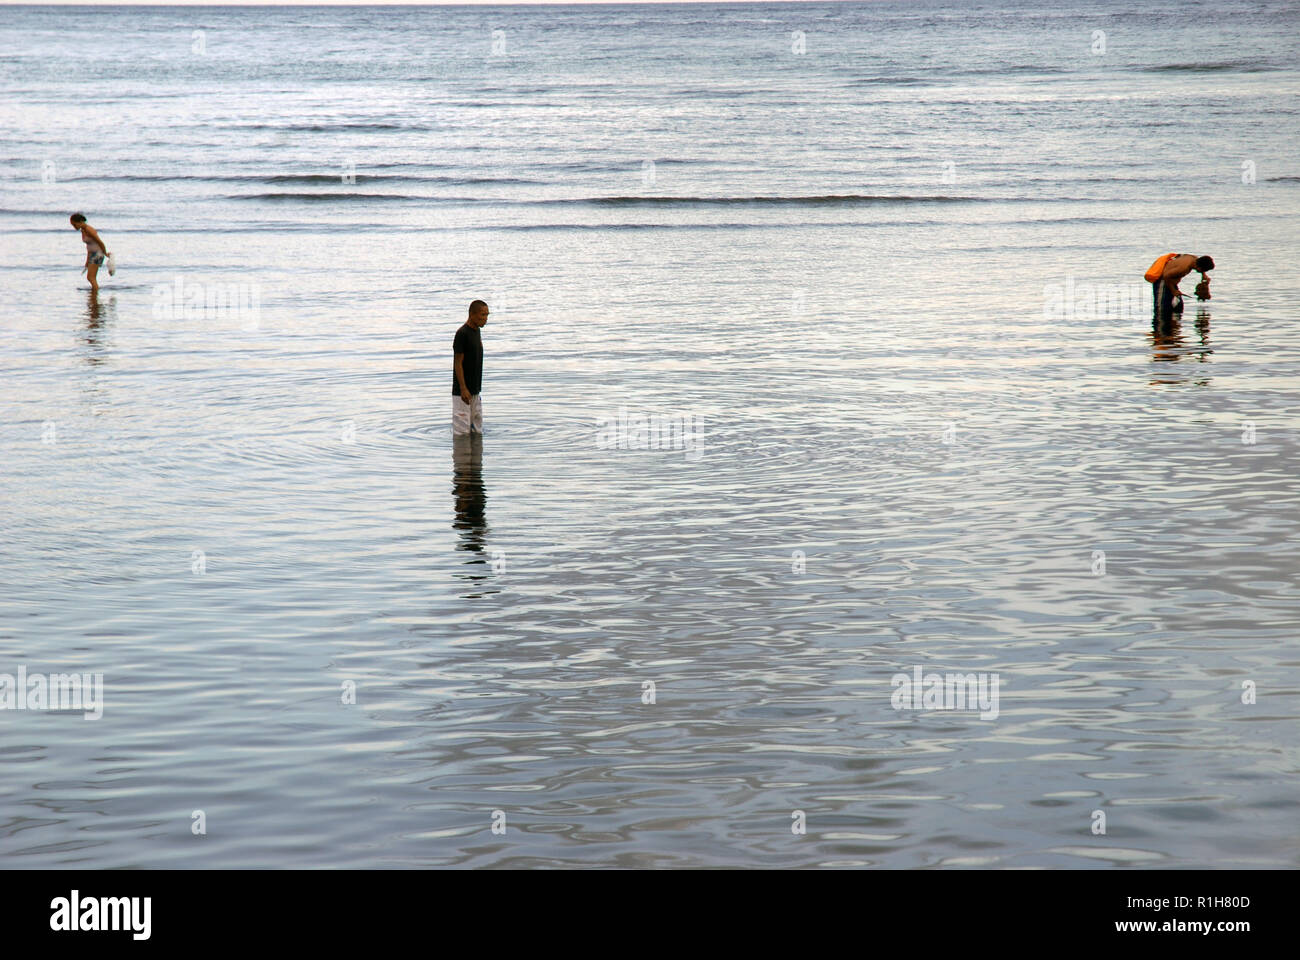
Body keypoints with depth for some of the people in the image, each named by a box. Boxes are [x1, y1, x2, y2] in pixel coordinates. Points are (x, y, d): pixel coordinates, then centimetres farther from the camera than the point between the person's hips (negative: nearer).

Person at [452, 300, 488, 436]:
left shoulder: (476, 331, 12)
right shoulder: (462, 333, -16)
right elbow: (458, 363, -18)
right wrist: (463, 389, -23)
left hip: (475, 390, 9)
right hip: (462, 392, -9)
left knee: (476, 429, 13)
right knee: (462, 427, -7)